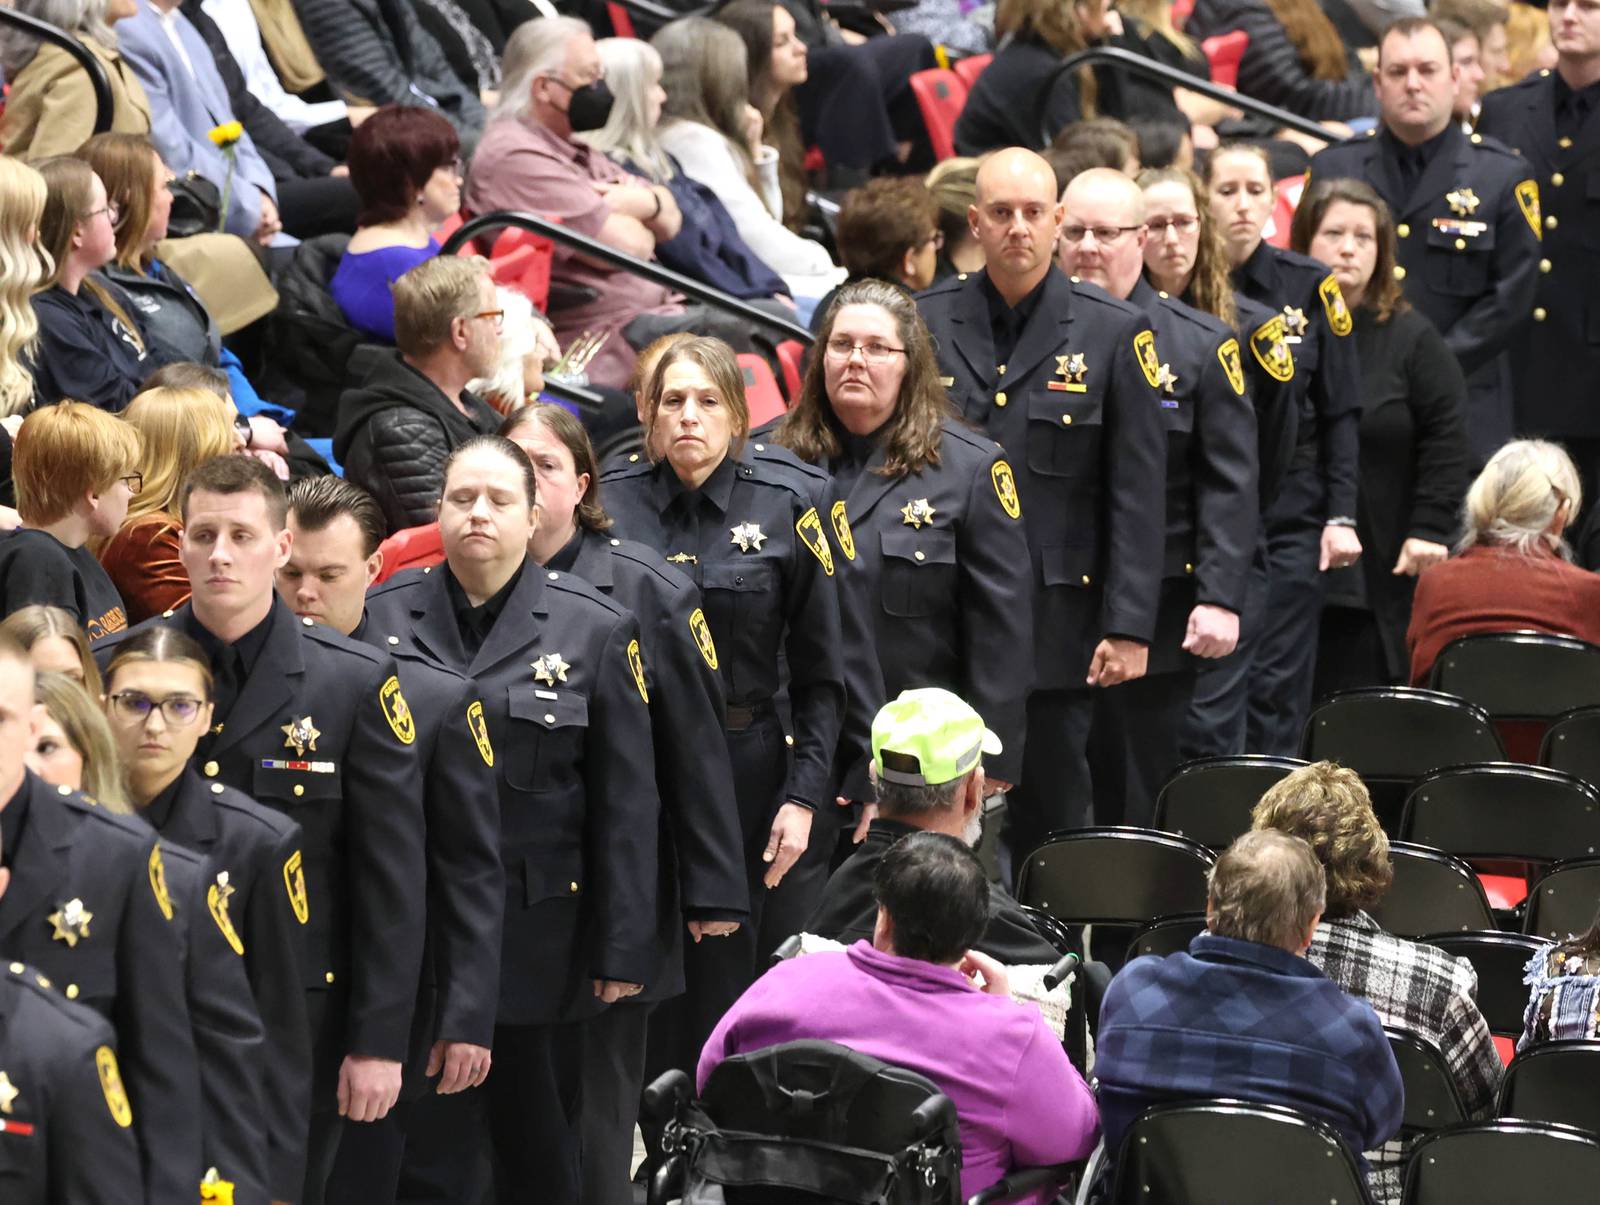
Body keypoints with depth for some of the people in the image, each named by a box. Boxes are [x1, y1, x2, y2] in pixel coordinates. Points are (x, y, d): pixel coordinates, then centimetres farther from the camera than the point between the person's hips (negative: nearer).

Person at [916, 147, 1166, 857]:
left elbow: (1137, 494, 0)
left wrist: (1129, 626, -6)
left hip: (1058, 623, -1)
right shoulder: (926, 323, 5)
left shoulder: (1112, 333, 2)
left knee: (1052, 819, 4)